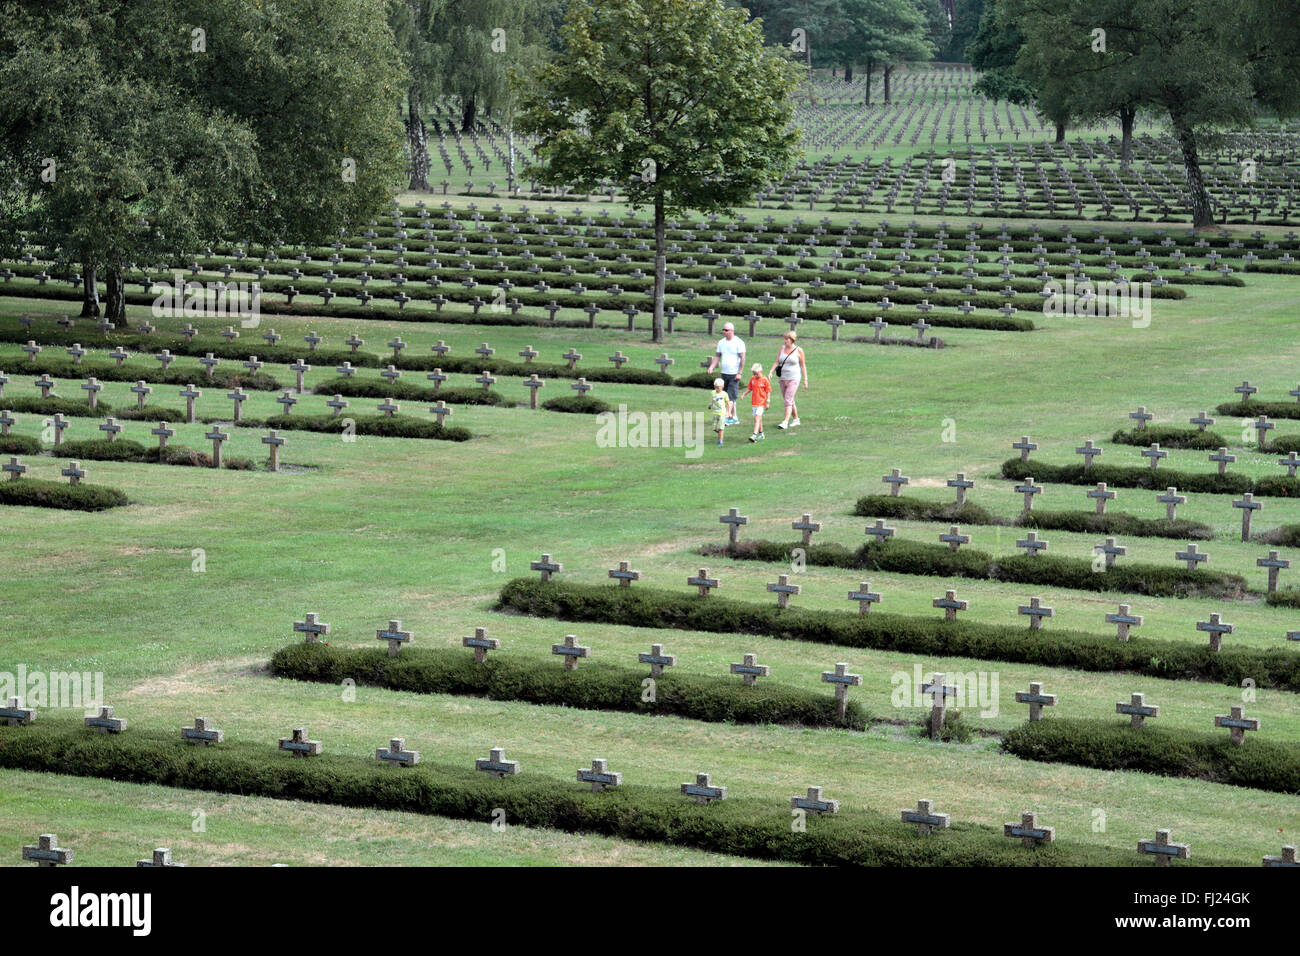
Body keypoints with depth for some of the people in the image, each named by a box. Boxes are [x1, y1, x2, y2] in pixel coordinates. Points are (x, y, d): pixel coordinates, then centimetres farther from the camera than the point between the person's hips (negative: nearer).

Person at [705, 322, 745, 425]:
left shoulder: (738, 343, -8)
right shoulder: (721, 342, 10)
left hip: (734, 374, -6)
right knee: (728, 396, 9)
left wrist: (739, 373, -15)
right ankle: (734, 418, 16)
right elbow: (717, 356, 15)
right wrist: (711, 367, 0)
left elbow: (742, 359, -10)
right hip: (724, 373, 6)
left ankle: (728, 417, -16)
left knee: (731, 396, -12)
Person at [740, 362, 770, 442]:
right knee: (758, 418, 15)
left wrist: (767, 402, -8)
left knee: (757, 418, -15)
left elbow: (768, 392, -6)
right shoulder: (752, 378, 7)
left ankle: (755, 435, -22)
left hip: (761, 403, -6)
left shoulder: (764, 380, -9)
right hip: (754, 402, 6)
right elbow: (749, 388, 16)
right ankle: (761, 434, 28)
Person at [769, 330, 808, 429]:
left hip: (793, 379, -5)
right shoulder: (781, 349, 6)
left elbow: (803, 365, 1)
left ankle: (785, 422, -19)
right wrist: (771, 372, -13)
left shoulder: (798, 350, -5)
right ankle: (796, 419, 30)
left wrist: (805, 379, 1)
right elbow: (776, 362, 4)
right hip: (782, 378, 5)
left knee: (788, 400, -15)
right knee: (789, 401, 14)